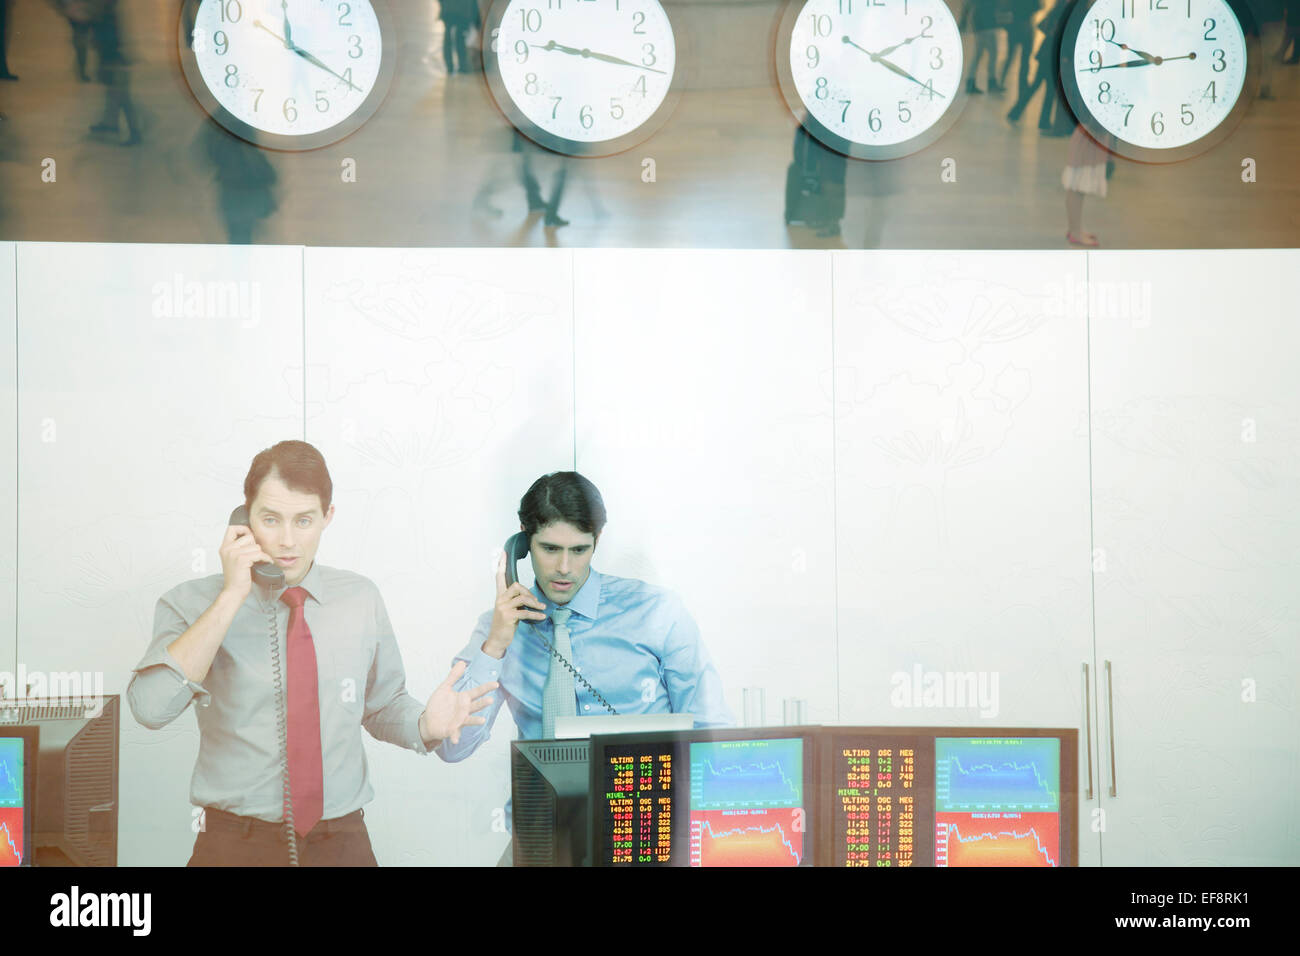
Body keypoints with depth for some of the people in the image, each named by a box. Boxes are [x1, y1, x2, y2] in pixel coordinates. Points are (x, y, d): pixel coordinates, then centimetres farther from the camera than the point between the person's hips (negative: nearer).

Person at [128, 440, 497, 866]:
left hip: (342, 842, 3)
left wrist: (427, 725, -13)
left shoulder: (360, 600, 1)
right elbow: (150, 706, -23)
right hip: (235, 844, -2)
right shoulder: (192, 603, -7)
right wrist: (233, 595, -23)